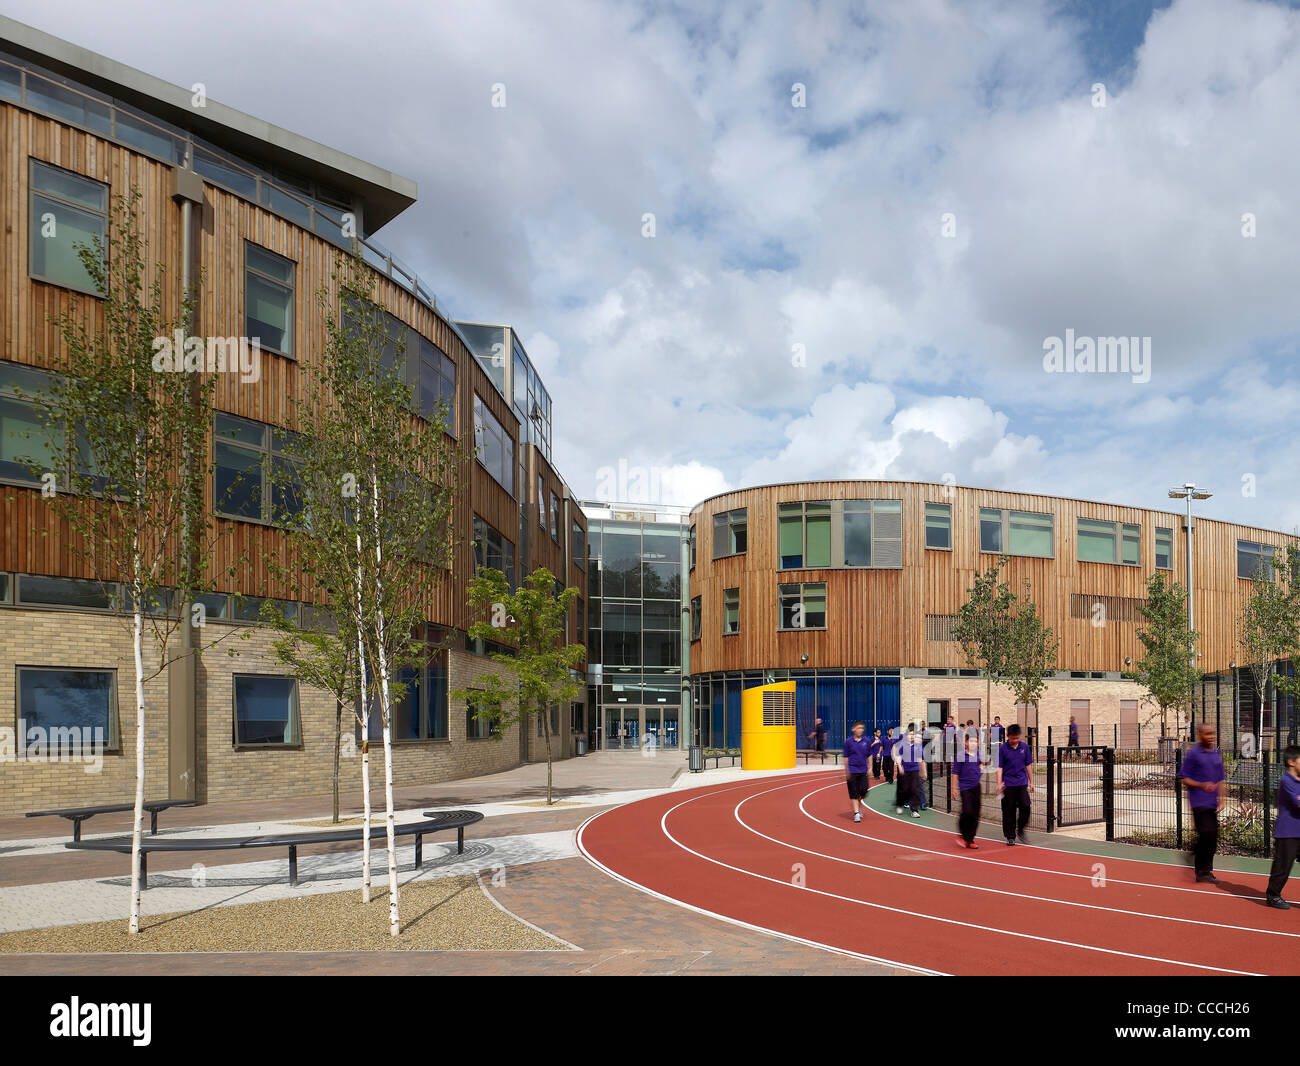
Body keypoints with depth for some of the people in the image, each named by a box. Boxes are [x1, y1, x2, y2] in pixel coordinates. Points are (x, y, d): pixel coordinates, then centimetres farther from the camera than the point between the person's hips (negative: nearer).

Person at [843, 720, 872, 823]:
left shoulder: (866, 741, 3)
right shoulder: (848, 741, -3)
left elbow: (869, 756, 10)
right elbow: (846, 757, 1)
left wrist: (870, 768, 5)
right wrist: (846, 771, -1)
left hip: (863, 771, 2)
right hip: (852, 771, -2)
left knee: (864, 790, -1)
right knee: (854, 792, -1)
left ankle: (859, 804, 28)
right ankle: (856, 812, 6)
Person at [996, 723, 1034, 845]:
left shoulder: (1024, 747, 4)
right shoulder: (1003, 748, -4)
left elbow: (1028, 765, 13)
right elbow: (1000, 767, -4)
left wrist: (1031, 782, 14)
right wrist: (999, 784, -12)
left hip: (1022, 783, 2)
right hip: (1008, 784, -2)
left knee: (1025, 806, -12)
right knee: (1009, 811, 2)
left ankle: (1020, 830, 11)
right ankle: (1010, 837, 13)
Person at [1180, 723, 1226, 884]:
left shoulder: (1217, 754, 14)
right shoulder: (1193, 754, -5)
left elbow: (1220, 779, 21)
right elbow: (1185, 779, -4)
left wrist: (1221, 799, 11)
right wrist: (1202, 785, -19)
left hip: (1213, 803, 6)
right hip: (1199, 802, -6)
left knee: (1212, 837, 5)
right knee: (1207, 833, -17)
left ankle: (1205, 871, 16)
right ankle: (1202, 871, -3)